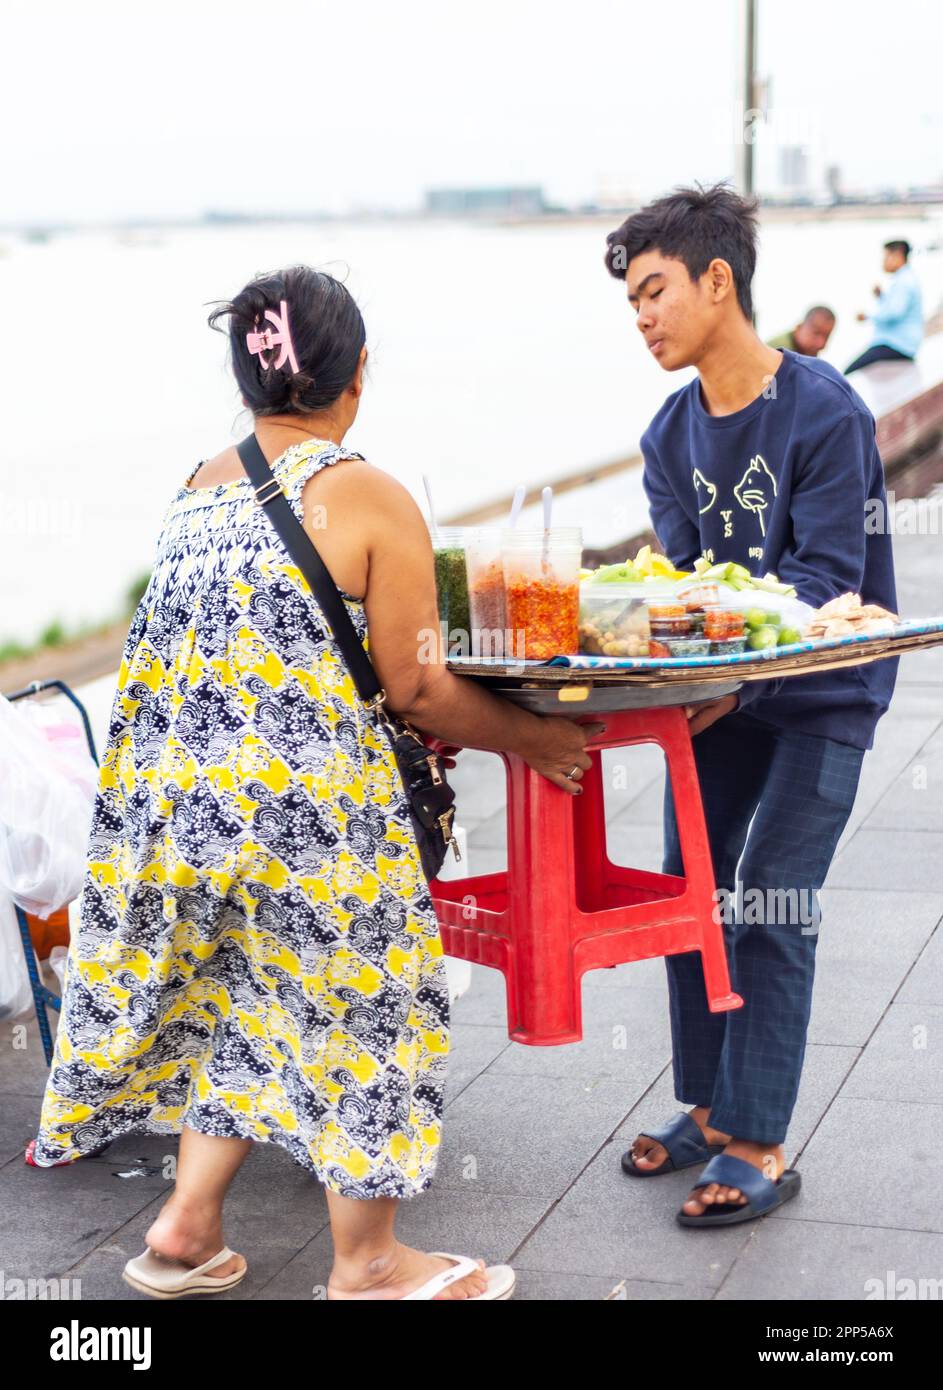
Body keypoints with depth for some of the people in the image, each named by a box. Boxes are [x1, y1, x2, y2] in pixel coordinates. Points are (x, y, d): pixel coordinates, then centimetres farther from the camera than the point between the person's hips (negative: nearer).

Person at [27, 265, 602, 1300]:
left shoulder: (197, 488, 8)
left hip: (173, 789, 6)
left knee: (236, 1001, 22)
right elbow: (414, 688, -10)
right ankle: (368, 1265, 22)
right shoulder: (372, 499, -11)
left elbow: (207, 652, 13)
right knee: (353, 1012, 9)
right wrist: (534, 739, 5)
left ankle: (188, 1226, 26)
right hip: (308, 806, -6)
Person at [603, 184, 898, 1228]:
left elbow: (827, 579, -21)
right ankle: (708, 1108, 21)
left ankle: (761, 1148, 0)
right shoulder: (670, 436, 4)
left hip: (821, 694, -6)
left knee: (767, 906, -9)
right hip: (719, 687, 7)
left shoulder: (824, 411, -17)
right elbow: (678, 575, 2)